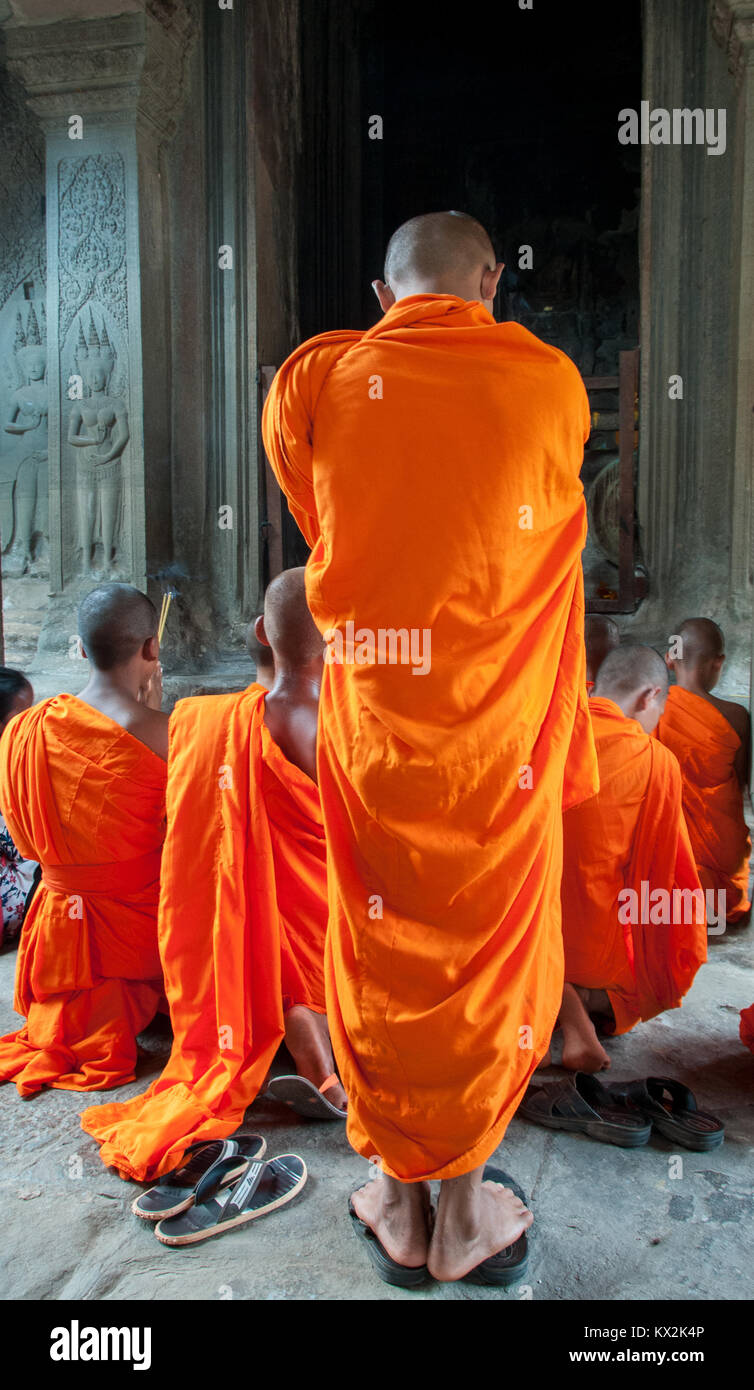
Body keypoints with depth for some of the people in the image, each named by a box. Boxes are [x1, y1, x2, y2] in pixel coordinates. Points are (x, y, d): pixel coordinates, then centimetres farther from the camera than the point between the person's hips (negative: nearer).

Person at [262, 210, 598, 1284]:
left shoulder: (312, 380, -3)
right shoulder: (551, 382, -4)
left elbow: (324, 541, 9)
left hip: (367, 714, 1)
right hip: (500, 722, 0)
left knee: (379, 949, 15)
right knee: (491, 951, 14)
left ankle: (399, 1202, 31)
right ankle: (466, 1213, 30)